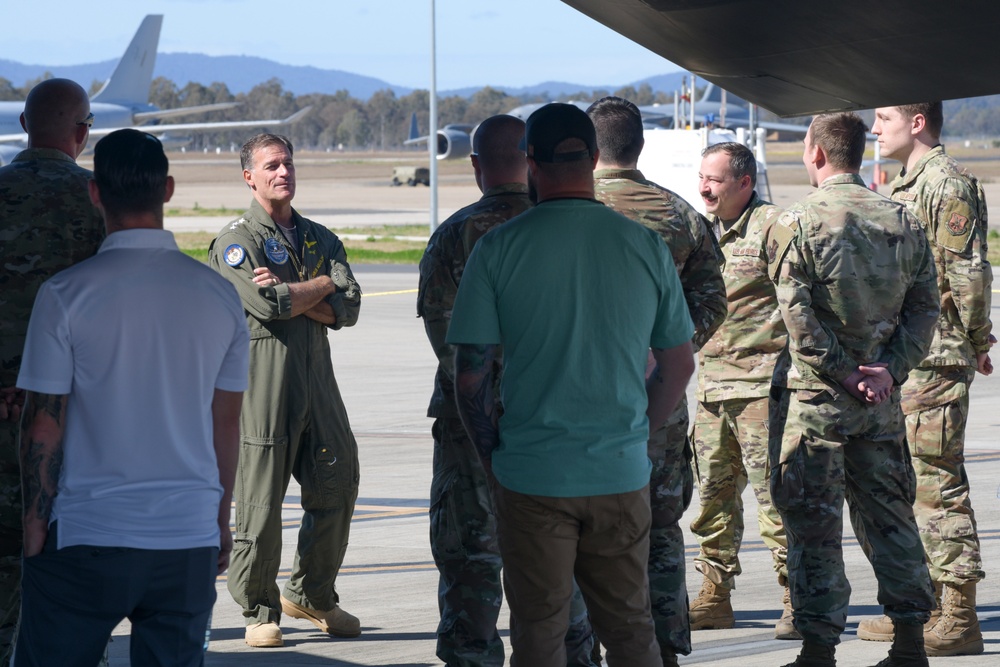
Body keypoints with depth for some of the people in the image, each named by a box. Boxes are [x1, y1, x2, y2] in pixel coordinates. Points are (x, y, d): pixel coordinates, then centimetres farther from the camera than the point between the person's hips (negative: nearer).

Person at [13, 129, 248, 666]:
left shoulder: (65, 295, -8)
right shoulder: (220, 295, 3)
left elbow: (44, 425, -6)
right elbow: (226, 424, 9)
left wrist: (35, 522, 5)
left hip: (87, 536, -3)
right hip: (190, 538, 3)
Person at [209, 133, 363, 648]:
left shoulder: (320, 239, 17)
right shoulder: (235, 242, 0)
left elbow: (348, 308, 3)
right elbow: (268, 305, -16)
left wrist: (288, 295, -10)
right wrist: (323, 285, -2)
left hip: (317, 380, 6)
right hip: (262, 384, -6)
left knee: (337, 489, 7)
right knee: (260, 501, -4)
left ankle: (311, 595, 24)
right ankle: (259, 610, 7)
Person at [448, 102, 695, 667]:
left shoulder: (499, 248, -8)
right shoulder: (647, 246, 0)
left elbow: (471, 374, -7)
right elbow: (680, 366, 7)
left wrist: (492, 457, 6)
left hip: (532, 474, -2)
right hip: (622, 473, 2)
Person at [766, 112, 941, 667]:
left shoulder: (796, 223, -9)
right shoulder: (903, 223, 6)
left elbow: (798, 316, -16)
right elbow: (925, 308, 4)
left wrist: (843, 373, -12)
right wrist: (888, 369, -3)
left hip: (811, 395, -5)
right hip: (882, 398, 5)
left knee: (813, 524, 0)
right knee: (888, 516, 13)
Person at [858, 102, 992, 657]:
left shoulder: (948, 185, -13)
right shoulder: (906, 187, 18)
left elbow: (969, 273, -17)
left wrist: (975, 342, -11)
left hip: (934, 360, -10)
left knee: (938, 485, -9)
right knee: (911, 485, 15)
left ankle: (959, 620, -8)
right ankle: (926, 605, 23)